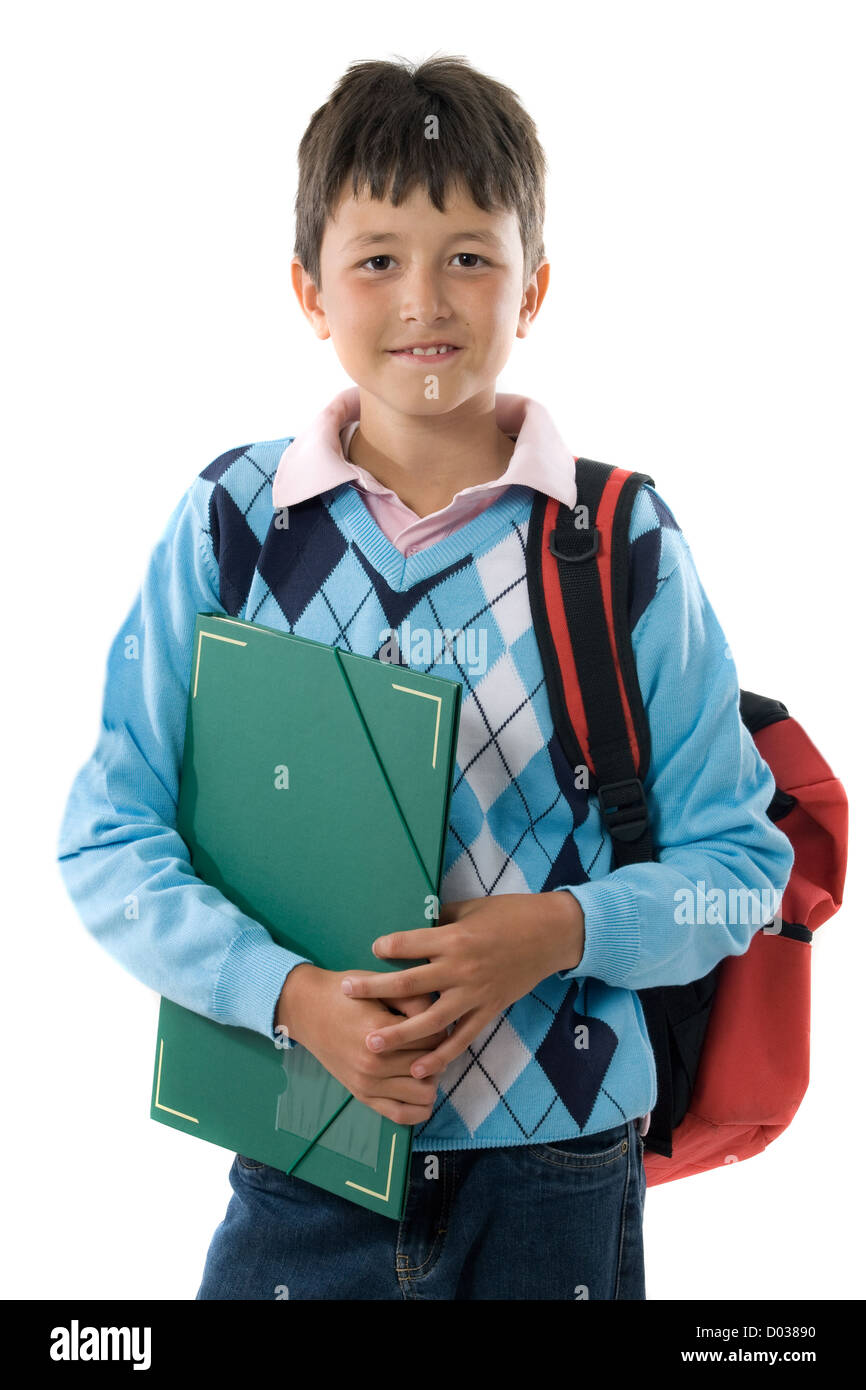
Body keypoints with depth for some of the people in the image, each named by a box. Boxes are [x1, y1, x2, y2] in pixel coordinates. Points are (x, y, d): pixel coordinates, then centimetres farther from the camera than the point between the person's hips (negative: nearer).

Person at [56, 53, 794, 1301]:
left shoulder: (625, 544, -3)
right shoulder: (231, 523, -2)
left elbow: (738, 857, -1)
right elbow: (110, 839, -3)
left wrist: (563, 929, -19)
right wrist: (292, 993, -17)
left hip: (558, 1166, 0)